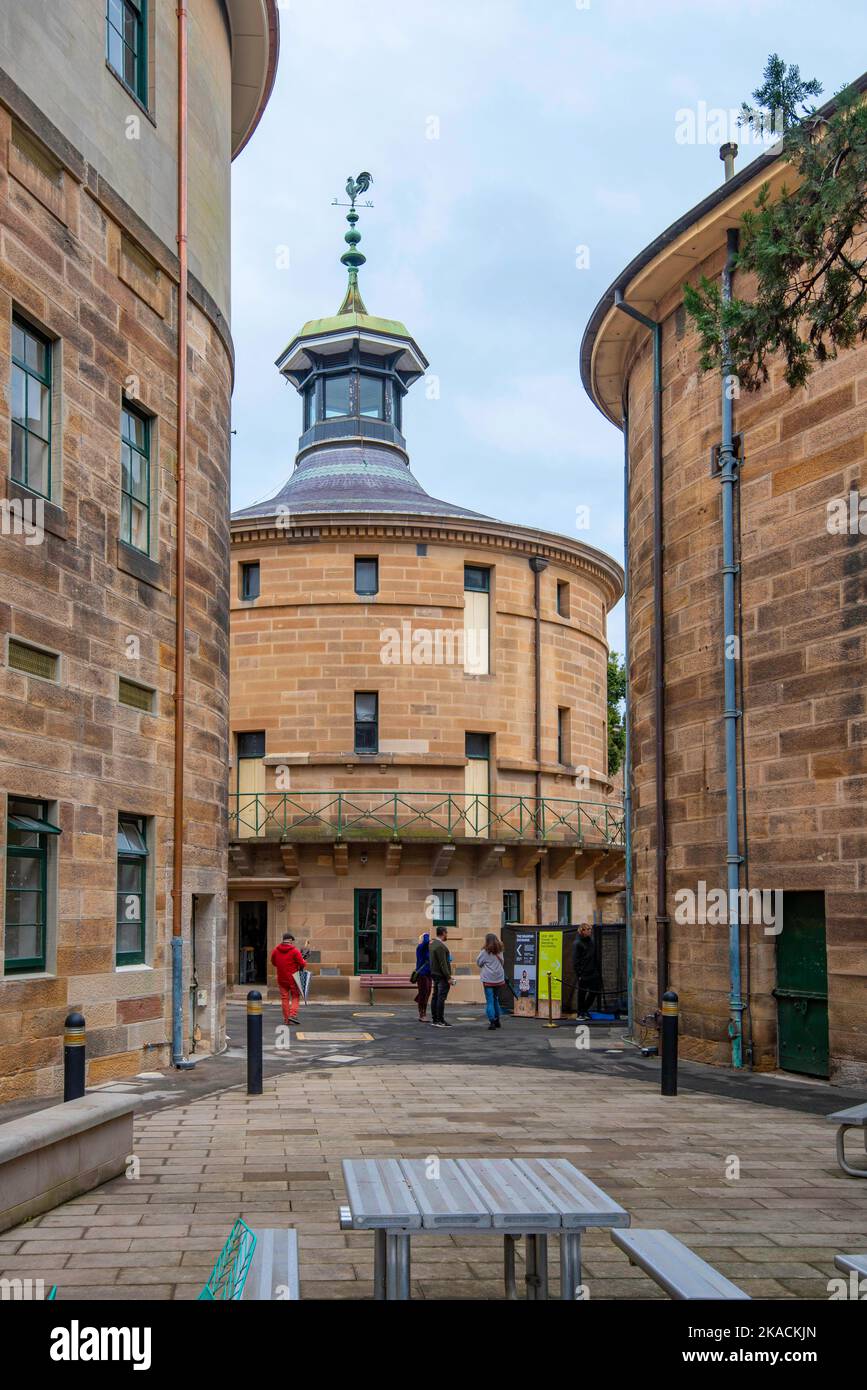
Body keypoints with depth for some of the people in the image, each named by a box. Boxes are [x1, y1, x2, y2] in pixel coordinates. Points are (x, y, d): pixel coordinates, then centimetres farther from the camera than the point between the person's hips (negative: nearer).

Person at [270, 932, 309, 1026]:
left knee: (284, 998, 10)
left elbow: (273, 963, 14)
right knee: (295, 997, 8)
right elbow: (302, 964, -14)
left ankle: (286, 1018, 11)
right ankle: (293, 1014, -7)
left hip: (281, 978, 4)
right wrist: (304, 963, 8)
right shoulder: (294, 950, -12)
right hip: (293, 978, -4)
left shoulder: (276, 950, 2)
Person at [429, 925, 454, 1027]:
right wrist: (448, 977, -20)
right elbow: (443, 964, -22)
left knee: (435, 997, 12)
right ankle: (440, 1020, -9)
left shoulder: (432, 943, 12)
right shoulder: (440, 946, -19)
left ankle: (434, 1019, 16)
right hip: (442, 975, -10)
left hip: (435, 974, 10)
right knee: (441, 998, -8)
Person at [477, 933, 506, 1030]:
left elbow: (478, 962, 0)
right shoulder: (500, 951, 6)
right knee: (496, 999, 18)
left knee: (490, 1001, -3)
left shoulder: (485, 952, -10)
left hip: (488, 979, -5)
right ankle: (497, 1020, 24)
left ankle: (492, 1022, -10)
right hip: (499, 979, 5)